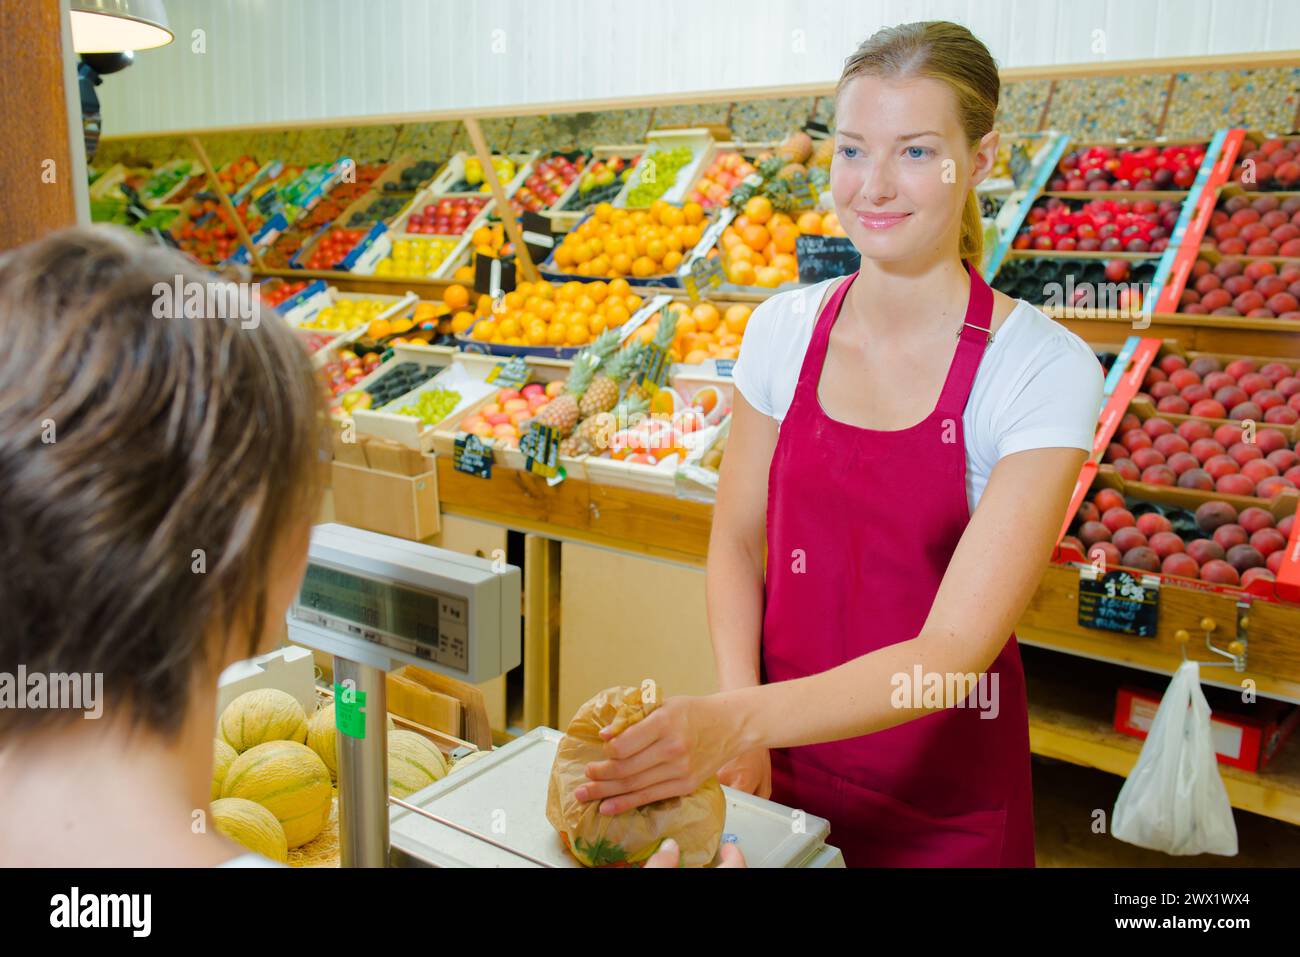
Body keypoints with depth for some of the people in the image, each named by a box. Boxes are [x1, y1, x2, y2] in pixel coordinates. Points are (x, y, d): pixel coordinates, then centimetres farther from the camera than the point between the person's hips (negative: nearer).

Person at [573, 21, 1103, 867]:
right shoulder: (785, 330, -7)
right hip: (782, 763, 3)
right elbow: (737, 542, 2)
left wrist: (741, 721, -35)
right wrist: (739, 707, -12)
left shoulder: (1043, 369, -18)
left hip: (942, 796, -2)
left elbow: (953, 651, -24)